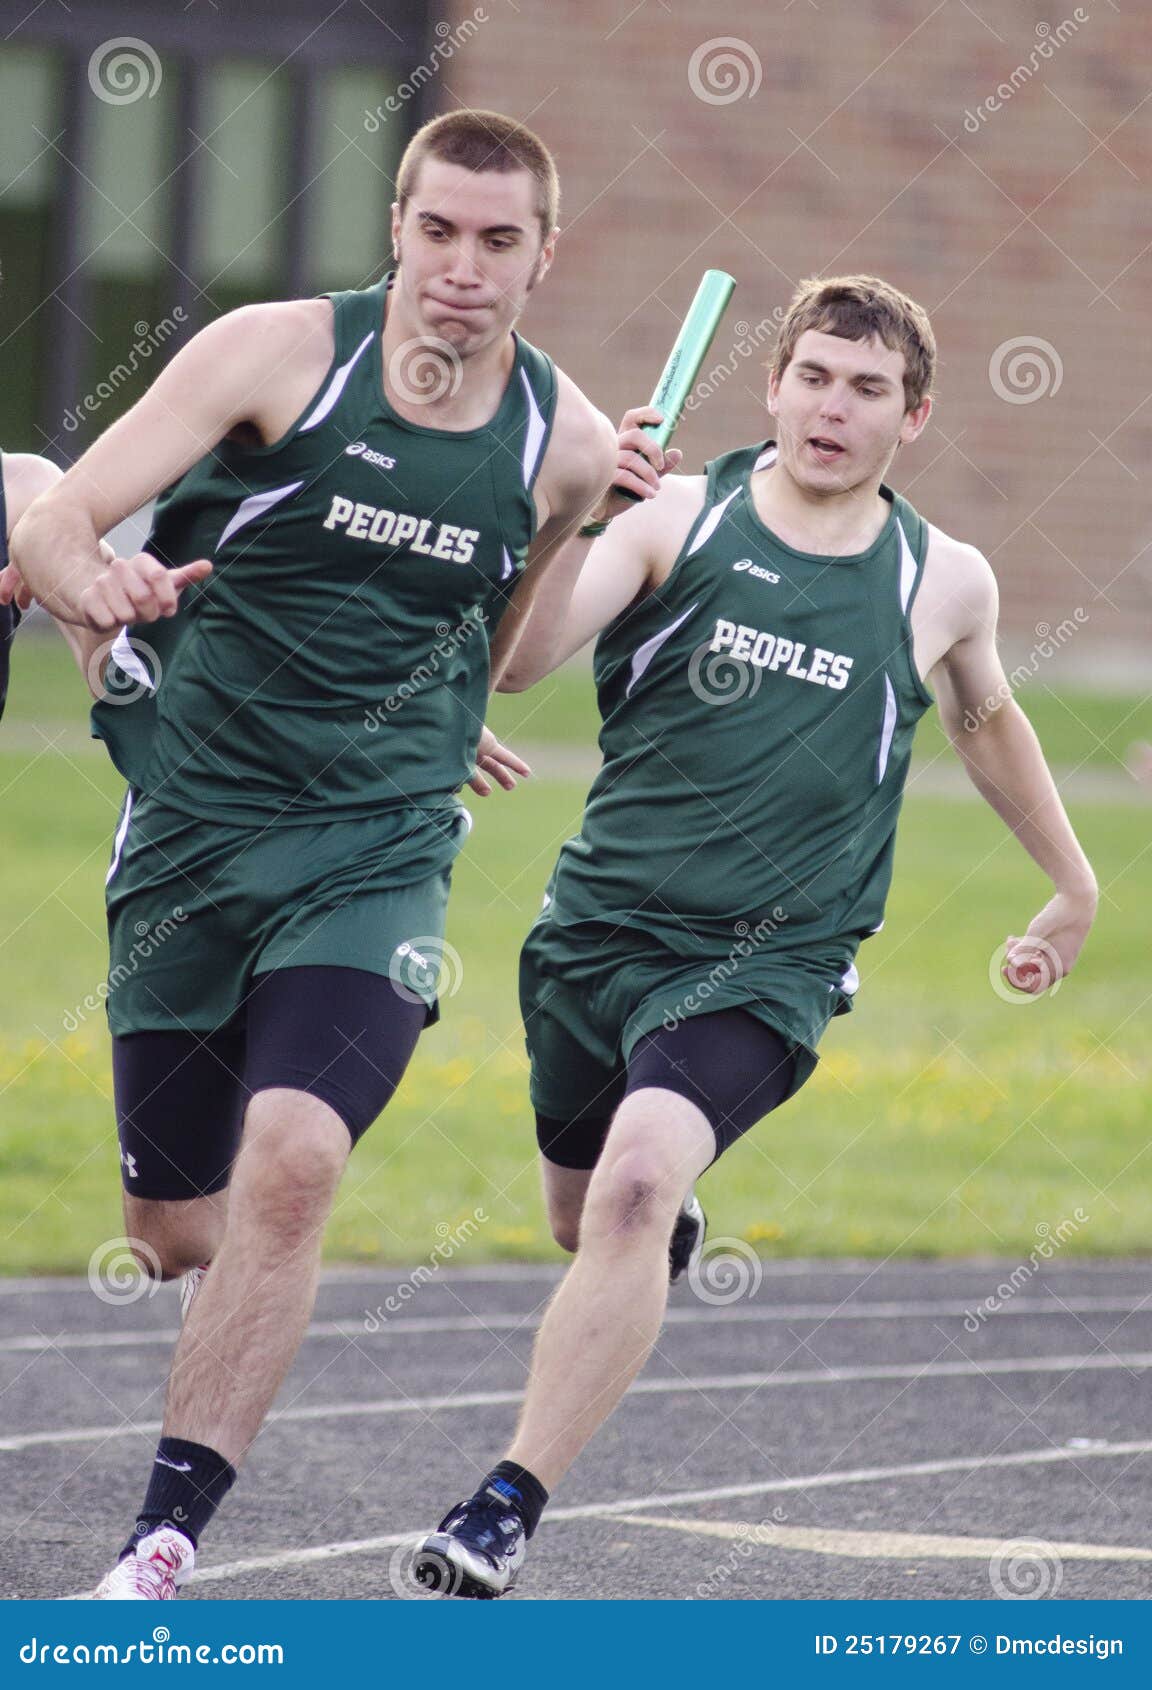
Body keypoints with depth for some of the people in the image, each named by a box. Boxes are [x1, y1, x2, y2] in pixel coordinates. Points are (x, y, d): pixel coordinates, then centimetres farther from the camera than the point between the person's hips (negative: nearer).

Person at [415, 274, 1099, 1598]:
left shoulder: (944, 582, 2)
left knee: (636, 1187, -26)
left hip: (760, 963, -2)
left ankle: (505, 1512, -24)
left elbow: (985, 718, 25)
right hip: (597, 928, 2)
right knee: (582, 1215, 18)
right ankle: (667, 1241, 58)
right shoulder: (680, 517, -3)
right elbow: (514, 664, -14)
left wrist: (1073, 886, 32)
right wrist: (576, 526, -30)